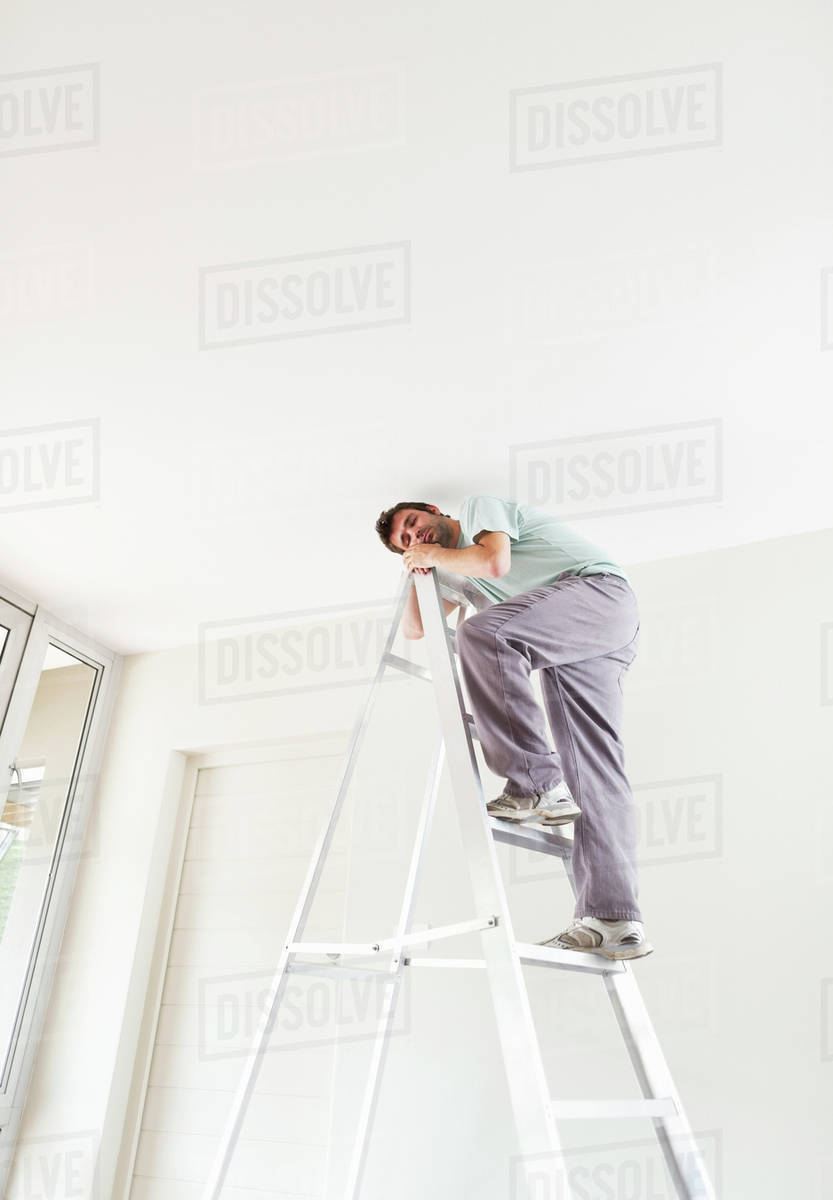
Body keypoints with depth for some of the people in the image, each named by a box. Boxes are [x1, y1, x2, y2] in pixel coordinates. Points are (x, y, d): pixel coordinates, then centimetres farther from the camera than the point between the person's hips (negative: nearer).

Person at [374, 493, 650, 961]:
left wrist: (437, 555, 7)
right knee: (593, 769, -7)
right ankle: (613, 920, -17)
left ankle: (537, 784, -30)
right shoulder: (457, 576, 34)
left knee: (483, 633, -31)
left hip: (599, 590, -9)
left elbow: (494, 561, -9)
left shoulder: (479, 506, 11)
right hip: (570, 643, 9)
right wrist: (419, 569, 24)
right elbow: (415, 627, 37)